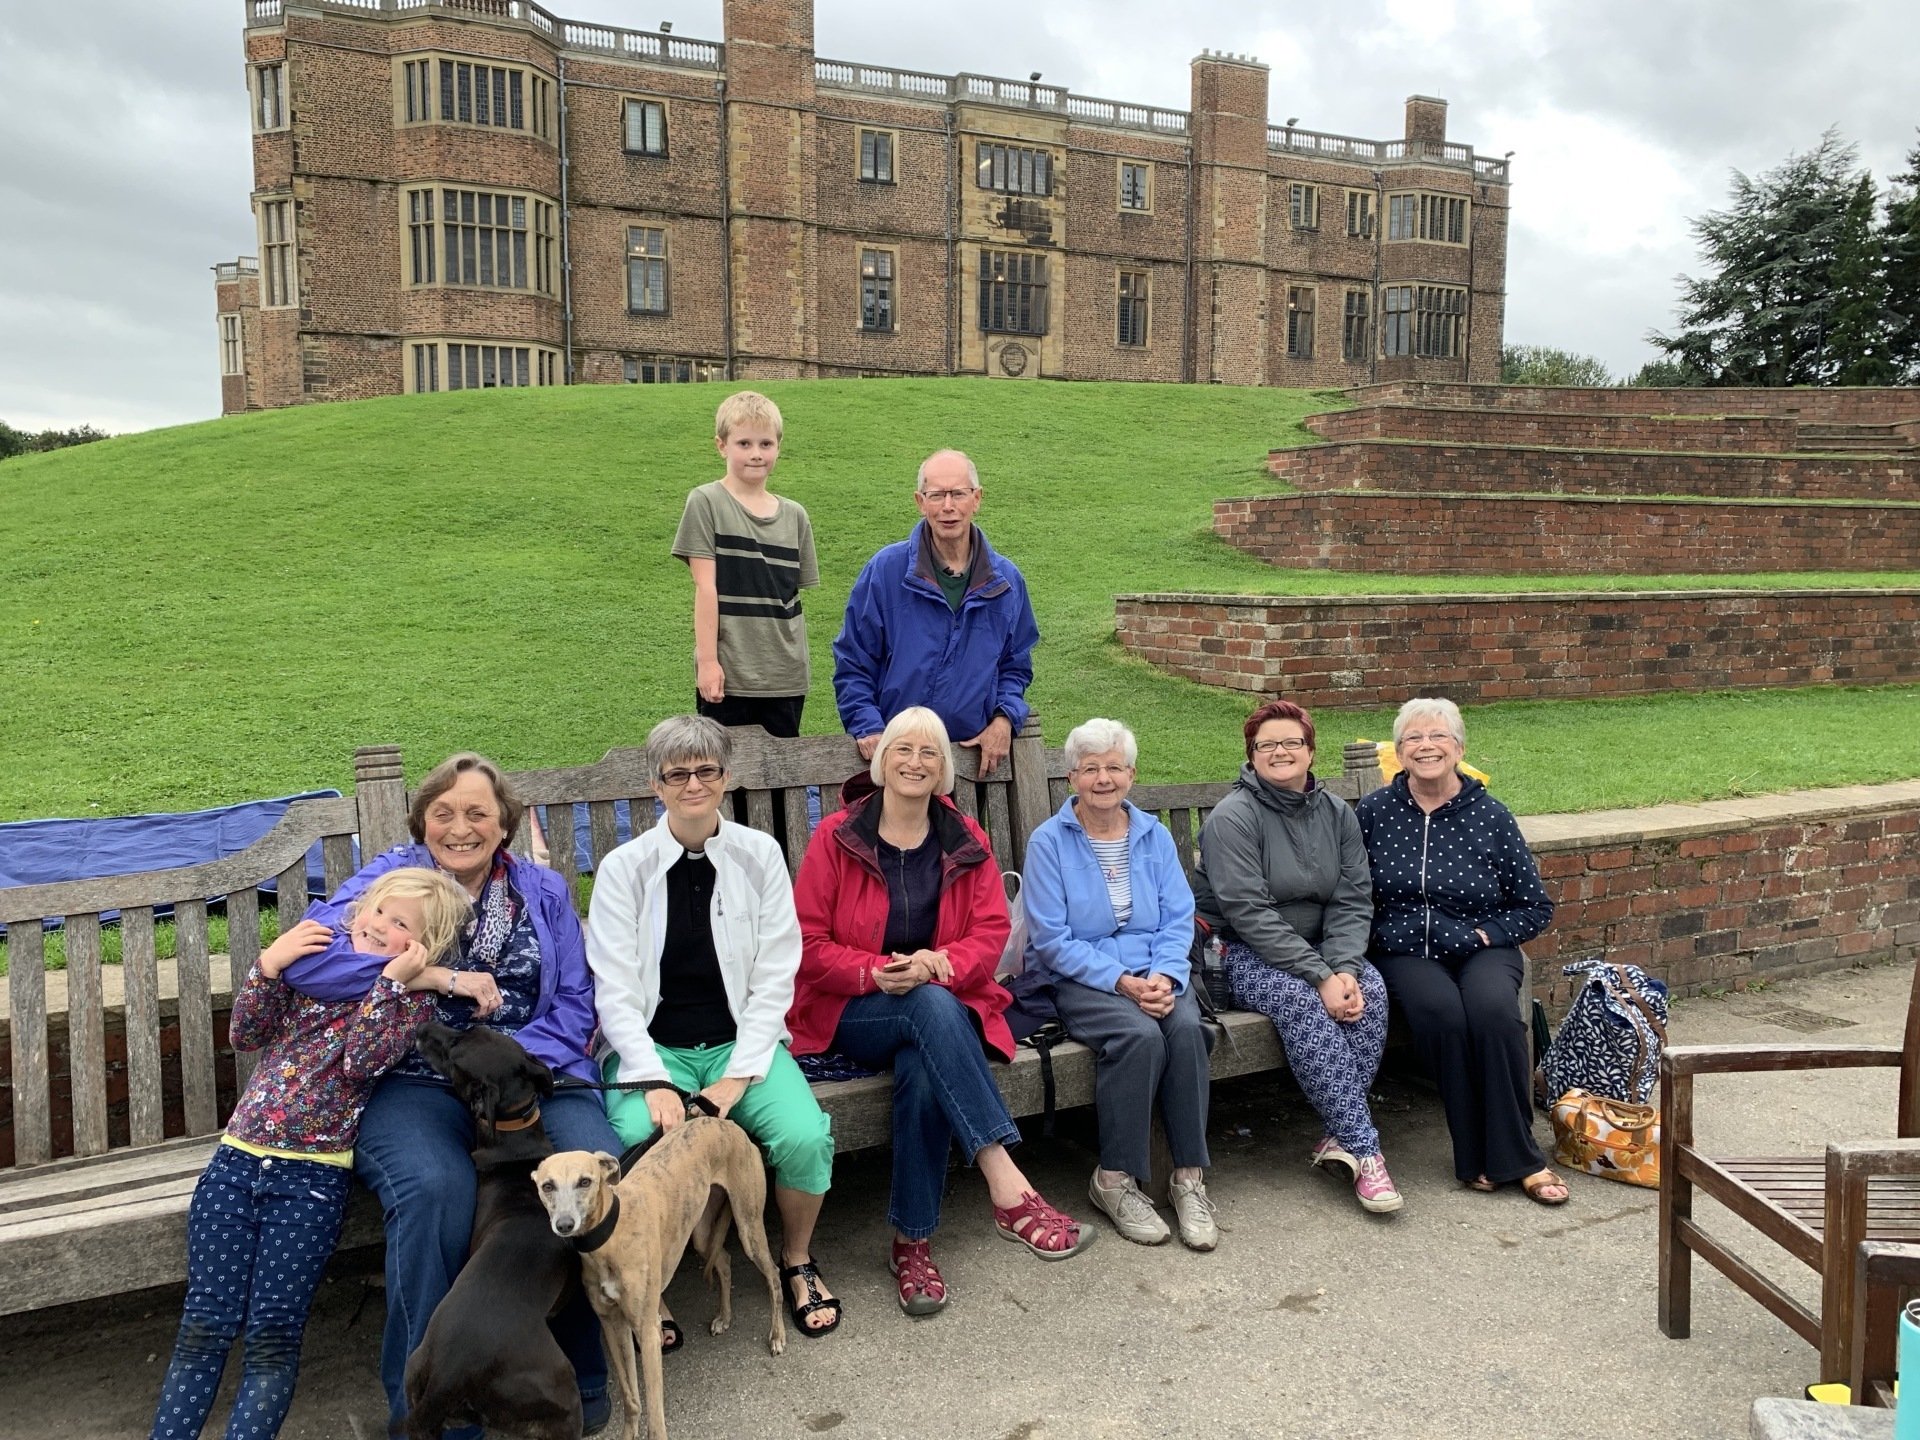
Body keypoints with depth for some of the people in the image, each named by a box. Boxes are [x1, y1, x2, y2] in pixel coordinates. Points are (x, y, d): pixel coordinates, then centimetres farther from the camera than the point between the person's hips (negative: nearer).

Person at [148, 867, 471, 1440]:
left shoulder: (410, 996, 1)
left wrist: (390, 982, -17)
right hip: (238, 1156, 3)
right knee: (205, 1323, 2)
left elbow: (361, 1061, -14)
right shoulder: (313, 957, 9)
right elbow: (247, 1035, 6)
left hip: (312, 1174, -3)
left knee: (273, 1334, -3)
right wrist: (270, 964, -7)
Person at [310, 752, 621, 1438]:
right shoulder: (391, 875, 7)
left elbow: (576, 1004, 8)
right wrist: (438, 976, -18)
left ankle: (578, 1375, -3)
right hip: (415, 1082, -1)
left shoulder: (544, 890, 14)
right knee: (437, 1190, -34)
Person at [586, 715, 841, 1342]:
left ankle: (797, 1261, 8)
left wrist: (738, 1076, -13)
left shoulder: (759, 855, 1)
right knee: (639, 1141, -31)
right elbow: (615, 990, -6)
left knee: (805, 1136, -24)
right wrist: (655, 1082, -19)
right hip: (651, 1047, -1)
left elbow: (774, 980, -2)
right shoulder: (624, 868, -2)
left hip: (740, 1041, 1)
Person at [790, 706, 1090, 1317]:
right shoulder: (836, 837, -2)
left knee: (924, 1071, -34)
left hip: (946, 1001, 2)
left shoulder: (966, 841, 7)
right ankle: (1008, 1187, -39)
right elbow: (806, 942, -5)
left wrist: (942, 964, -21)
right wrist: (876, 972, -22)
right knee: (932, 1008, -35)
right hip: (851, 1013, -2)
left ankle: (912, 1243, -17)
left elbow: (992, 930, 0)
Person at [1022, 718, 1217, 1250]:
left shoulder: (1155, 836, 10)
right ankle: (1115, 1179, -15)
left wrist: (1164, 976, -14)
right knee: (1140, 1035, -32)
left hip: (1155, 974, 4)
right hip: (1080, 980, -3)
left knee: (1187, 1028, -28)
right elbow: (1051, 939, -8)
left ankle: (1190, 1177, -17)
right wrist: (1121, 982, -18)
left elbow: (1178, 919, 6)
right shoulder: (1049, 841, -3)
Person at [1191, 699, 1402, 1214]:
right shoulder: (1233, 816, -13)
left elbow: (1353, 901, -1)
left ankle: (1339, 1138, -18)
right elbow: (1249, 913, -21)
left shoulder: (1336, 814, 6)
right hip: (1240, 951, -5)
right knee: (1303, 1002, -32)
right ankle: (1362, 1148, -25)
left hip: (1314, 948, 5)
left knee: (1370, 988, -24)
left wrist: (1344, 967, -20)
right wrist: (1320, 977, -26)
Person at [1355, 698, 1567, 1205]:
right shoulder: (1373, 812, 2)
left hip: (1483, 950, 0)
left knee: (1492, 1009, -32)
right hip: (1405, 952, 0)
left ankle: (1515, 1157, -17)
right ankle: (1477, 1157, -16)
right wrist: (1380, 935, -8)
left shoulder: (1490, 816, 0)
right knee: (1442, 1011, -32)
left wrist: (1484, 934, -8)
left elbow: (1537, 908, 6)